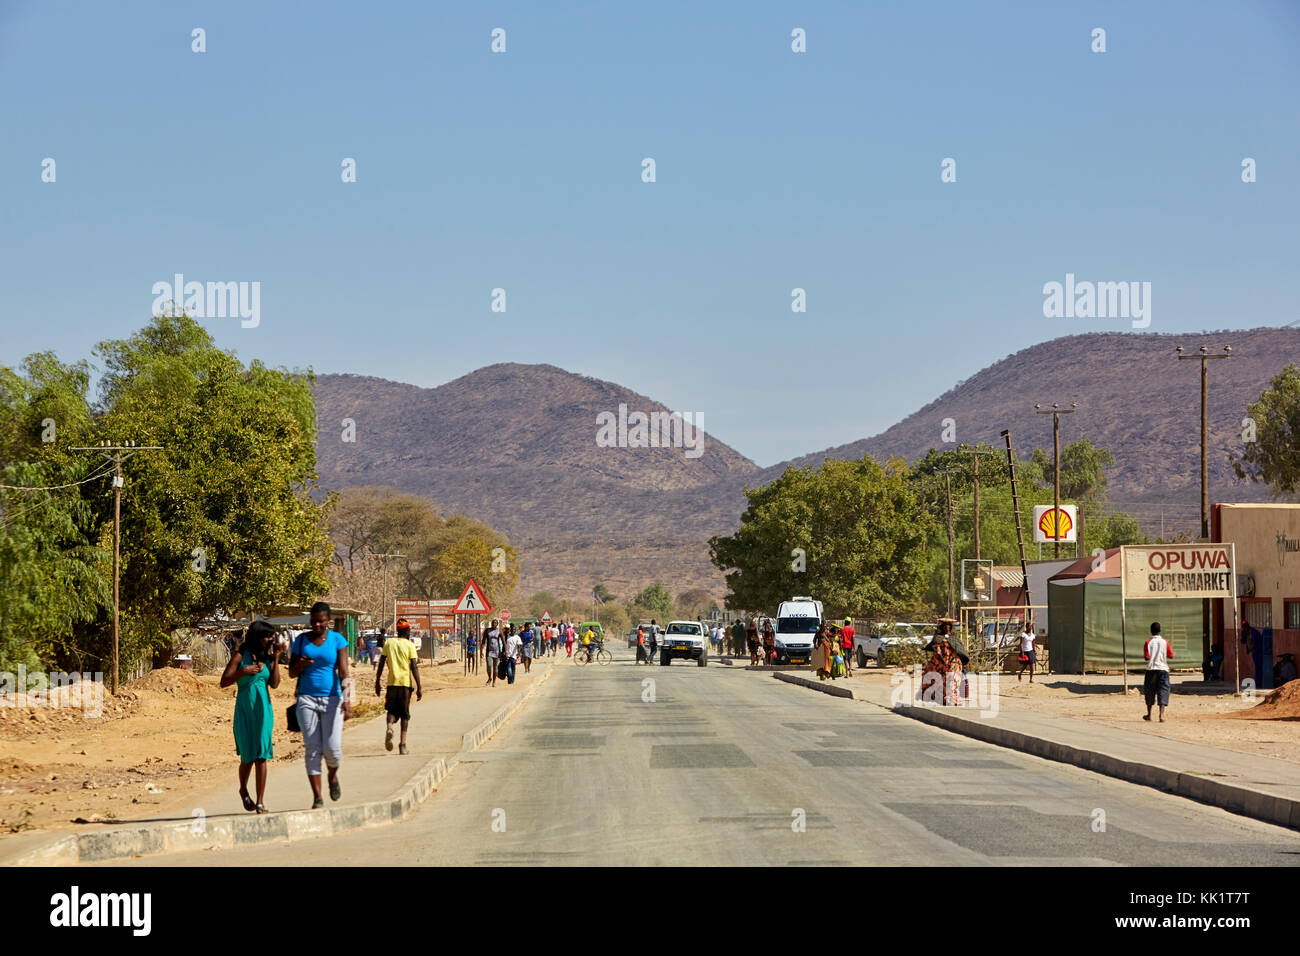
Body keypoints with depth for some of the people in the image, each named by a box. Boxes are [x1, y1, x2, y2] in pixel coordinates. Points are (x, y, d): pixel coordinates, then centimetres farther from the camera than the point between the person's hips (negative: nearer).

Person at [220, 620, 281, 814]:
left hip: (264, 709, 3)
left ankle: (260, 802, -4)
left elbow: (274, 684, 1)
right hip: (245, 708, -3)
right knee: (248, 756, 0)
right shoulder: (240, 656, -3)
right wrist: (243, 671, -17)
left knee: (262, 755, -4)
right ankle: (243, 790, 29)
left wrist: (276, 659, -2)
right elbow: (224, 682, -5)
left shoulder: (266, 657, 9)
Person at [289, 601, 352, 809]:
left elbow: (344, 673, -9)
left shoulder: (337, 640, -1)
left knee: (332, 748, -9)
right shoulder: (301, 640, 6)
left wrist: (347, 700, -21)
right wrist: (300, 665, -13)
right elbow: (292, 673, 11)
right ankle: (317, 798, 0)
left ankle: (333, 775, 26)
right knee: (312, 749, -4)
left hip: (331, 699, -1)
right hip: (307, 699, 1)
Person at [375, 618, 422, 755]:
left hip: (392, 682, 2)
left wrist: (377, 682, 14)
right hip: (405, 682, -2)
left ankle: (389, 728, -17)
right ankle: (403, 745, 1)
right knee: (405, 714, 7)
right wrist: (419, 688, -6)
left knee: (391, 710, 15)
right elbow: (414, 667, -7)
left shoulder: (388, 643, 6)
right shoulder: (409, 645, -2)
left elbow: (381, 664, 6)